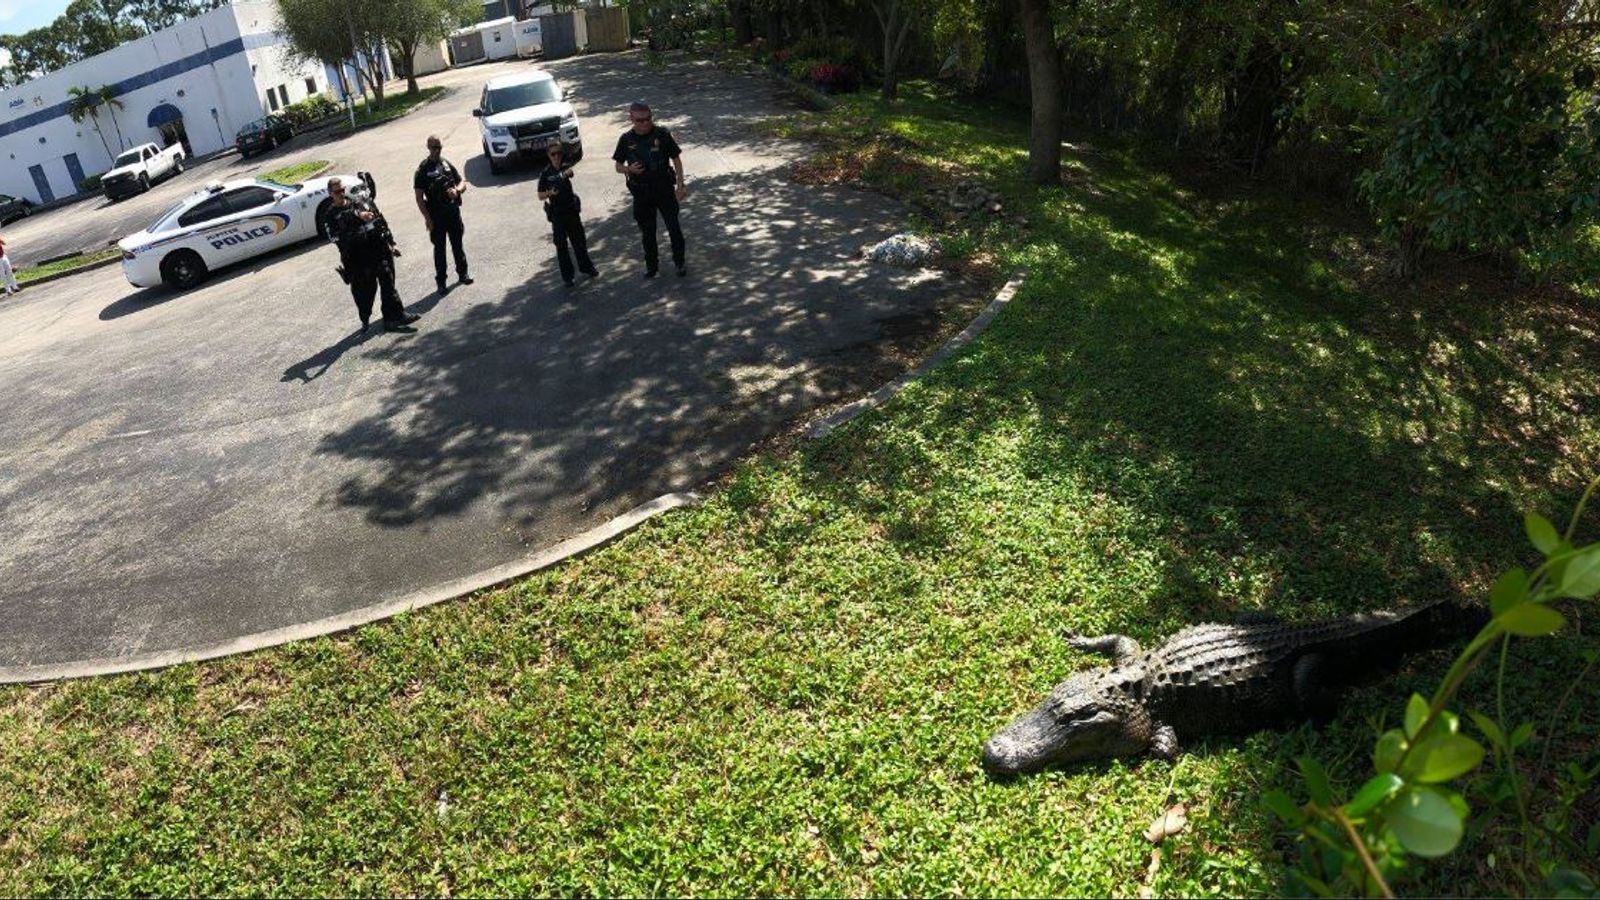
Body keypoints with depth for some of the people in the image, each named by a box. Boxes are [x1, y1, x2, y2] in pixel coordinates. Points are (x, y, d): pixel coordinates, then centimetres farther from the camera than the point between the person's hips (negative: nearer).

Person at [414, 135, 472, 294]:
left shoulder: (447, 164, 7)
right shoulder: (423, 170, -6)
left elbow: (463, 182, 13)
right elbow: (419, 197, -8)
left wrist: (457, 190, -11)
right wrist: (427, 218, -14)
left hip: (453, 211, 4)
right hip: (436, 215, -3)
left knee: (457, 245, 14)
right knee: (439, 248, 4)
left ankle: (462, 273, 29)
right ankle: (440, 281, 11)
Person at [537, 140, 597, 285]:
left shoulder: (566, 167, 3)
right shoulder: (546, 173, -5)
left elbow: (570, 172, -18)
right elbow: (540, 196, -4)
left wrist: (567, 172, -38)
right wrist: (550, 193, -22)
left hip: (572, 209, 2)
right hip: (557, 213, -2)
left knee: (579, 240, 13)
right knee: (561, 245, 4)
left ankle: (585, 267, 30)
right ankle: (567, 275, 13)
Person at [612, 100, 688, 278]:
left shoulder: (661, 134, -9)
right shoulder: (626, 139, -4)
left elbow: (676, 159, -2)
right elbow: (618, 166, 6)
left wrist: (680, 186, -7)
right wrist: (629, 169, -17)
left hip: (664, 188, -2)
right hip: (641, 192, 2)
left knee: (673, 227, 4)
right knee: (647, 231, 12)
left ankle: (679, 262, 22)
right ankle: (651, 265, 28)